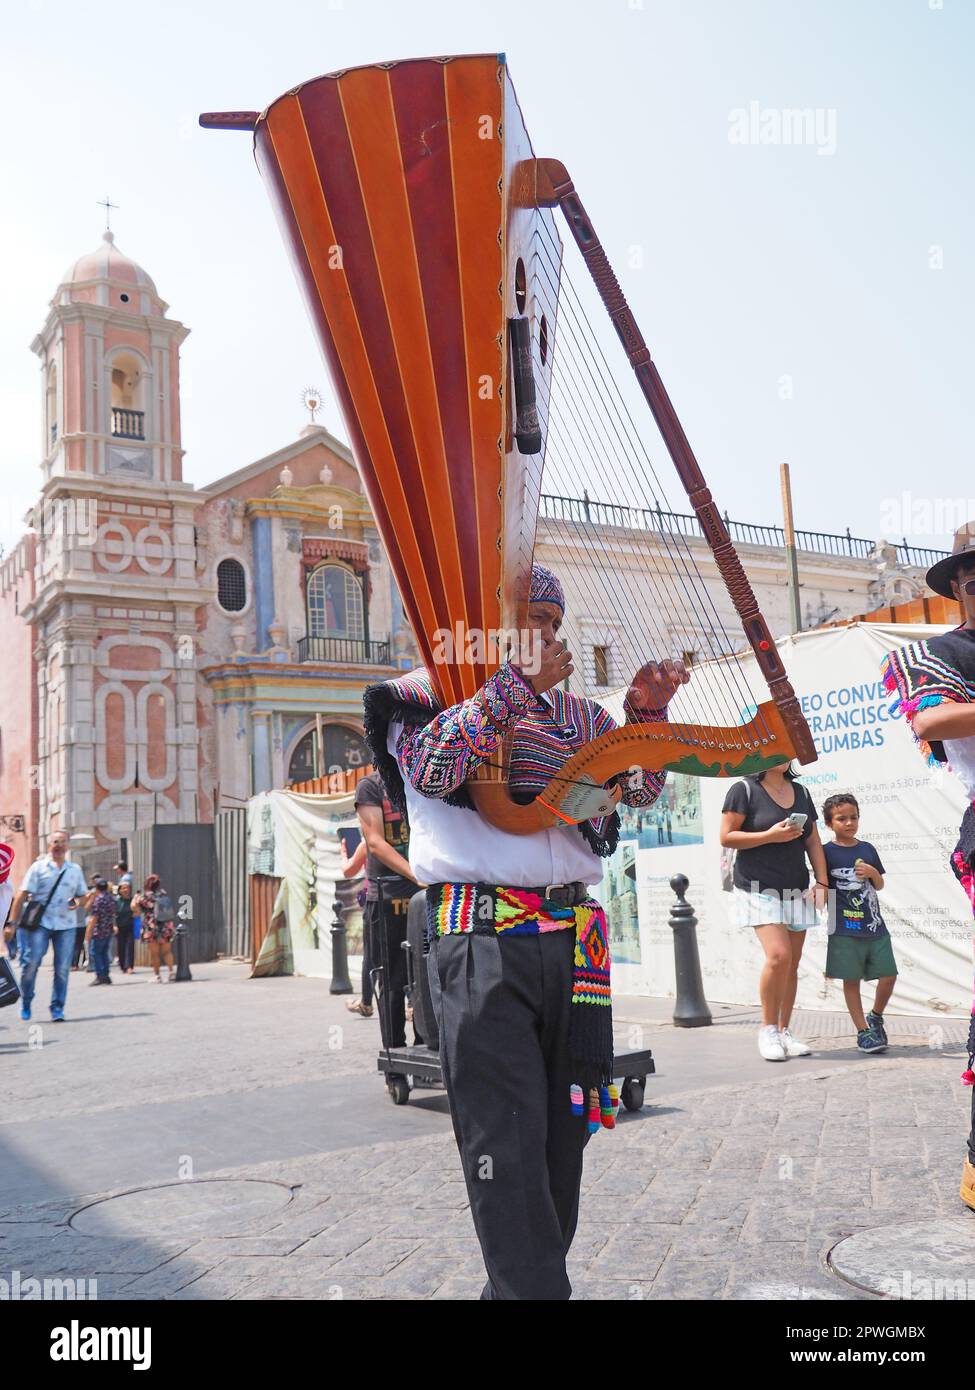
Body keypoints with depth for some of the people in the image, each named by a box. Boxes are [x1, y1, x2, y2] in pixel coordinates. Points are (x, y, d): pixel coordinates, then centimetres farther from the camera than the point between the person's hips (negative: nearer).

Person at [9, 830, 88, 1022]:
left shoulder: (75, 870, 13)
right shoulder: (39, 867, 2)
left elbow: (82, 895, 21)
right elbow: (22, 896, -2)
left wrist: (77, 902, -3)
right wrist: (13, 922, -7)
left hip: (66, 925, 3)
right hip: (40, 923, -3)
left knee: (63, 968, -1)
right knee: (31, 962, -6)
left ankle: (57, 1008, 8)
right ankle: (25, 1002, 16)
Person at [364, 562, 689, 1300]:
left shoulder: (578, 713, 19)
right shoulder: (426, 694, 5)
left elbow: (642, 791, 17)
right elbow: (432, 769, -14)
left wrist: (646, 711, 0)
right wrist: (517, 680, -13)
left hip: (572, 940, 6)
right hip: (481, 940, -5)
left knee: (562, 1130, 11)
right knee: (508, 1142, -8)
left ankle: (523, 1279, 26)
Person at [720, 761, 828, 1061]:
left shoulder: (800, 792, 15)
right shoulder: (744, 790, -3)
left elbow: (813, 842, 15)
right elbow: (726, 837, -8)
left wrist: (822, 881, 4)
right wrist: (770, 836, -16)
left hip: (795, 891, 6)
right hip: (758, 888, -6)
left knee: (792, 963, 5)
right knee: (779, 955, -19)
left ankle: (784, 1032, 14)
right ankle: (768, 1029, -4)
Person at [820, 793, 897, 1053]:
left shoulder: (867, 849, 11)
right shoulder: (826, 852, -2)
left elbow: (879, 885, 18)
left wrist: (873, 872, -1)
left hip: (875, 927, 4)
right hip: (846, 931, -4)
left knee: (889, 975, 3)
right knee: (851, 980, 2)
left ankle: (875, 1017, 28)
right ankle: (863, 1031, 13)